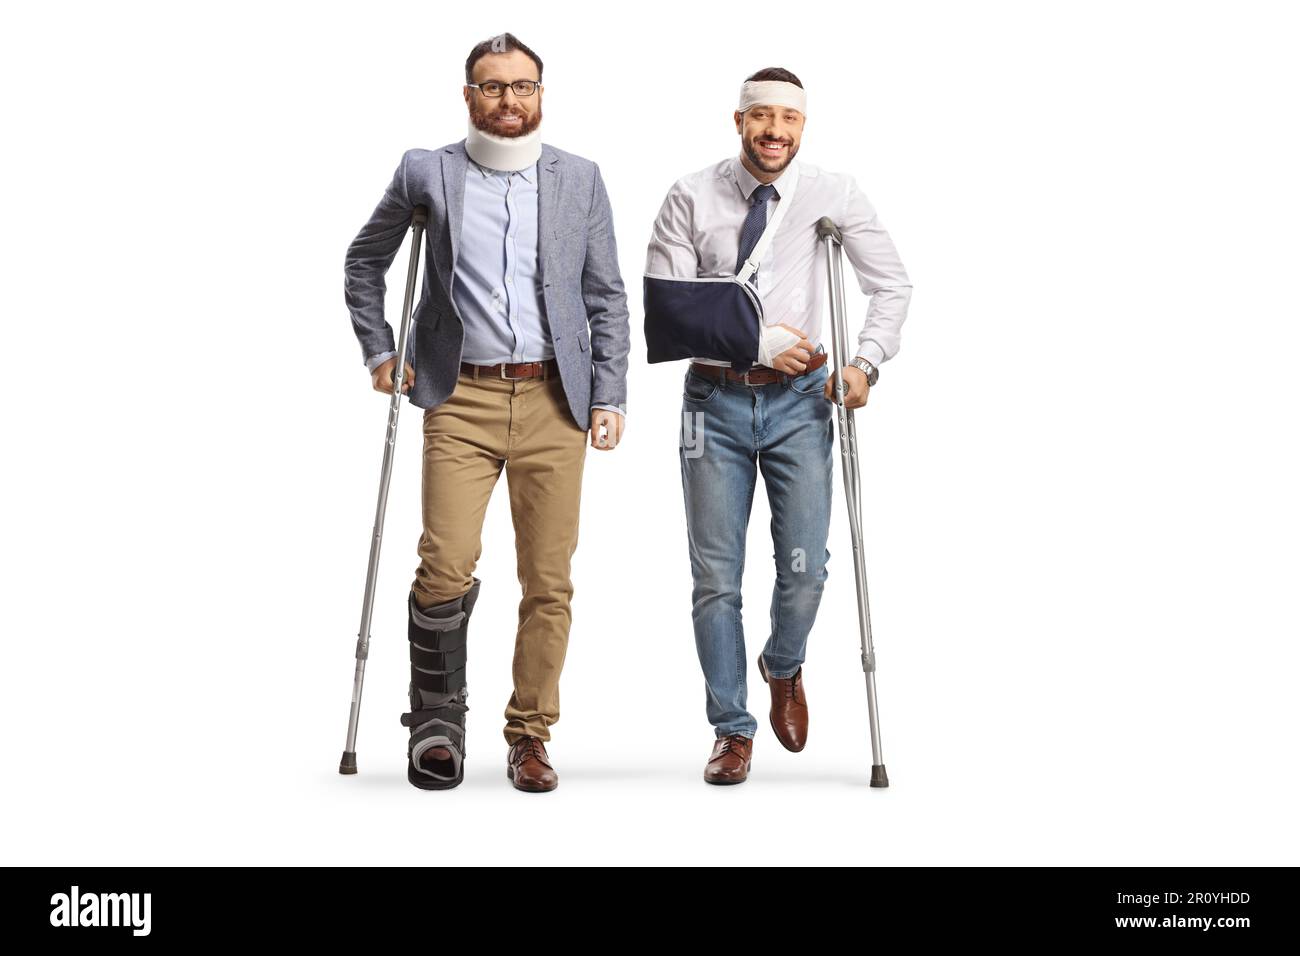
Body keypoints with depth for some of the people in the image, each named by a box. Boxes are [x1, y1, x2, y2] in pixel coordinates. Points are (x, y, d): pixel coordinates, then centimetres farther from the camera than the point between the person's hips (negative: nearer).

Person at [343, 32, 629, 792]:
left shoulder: (580, 179, 9)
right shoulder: (426, 173, 6)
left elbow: (608, 298, 10)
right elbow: (364, 260, 19)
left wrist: (609, 397, 3)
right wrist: (379, 351, 10)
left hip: (554, 398, 1)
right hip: (461, 397, -1)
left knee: (548, 580, 2)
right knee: (447, 565, -13)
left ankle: (530, 736, 14)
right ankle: (438, 716, 8)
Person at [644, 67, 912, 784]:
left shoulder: (834, 195, 0)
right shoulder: (691, 198, -4)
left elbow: (893, 285, 8)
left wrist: (866, 362, -6)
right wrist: (757, 344, -16)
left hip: (799, 399, 0)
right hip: (716, 399, 0)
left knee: (805, 567, -3)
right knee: (716, 576, 3)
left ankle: (784, 668, 32)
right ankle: (732, 729, 19)